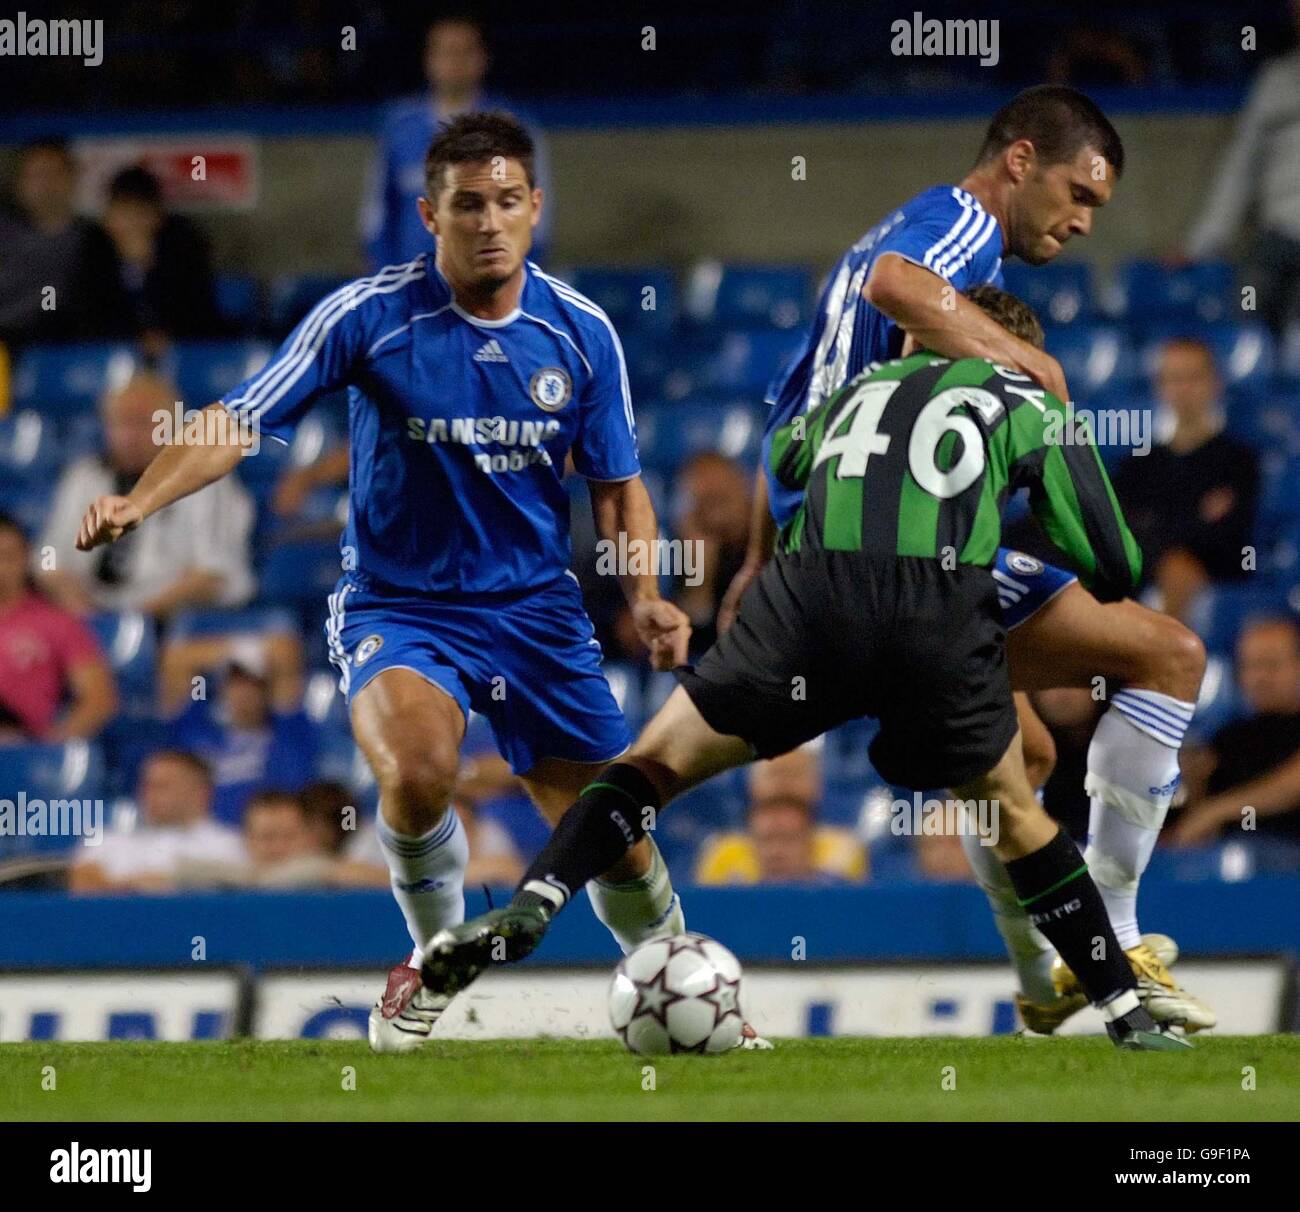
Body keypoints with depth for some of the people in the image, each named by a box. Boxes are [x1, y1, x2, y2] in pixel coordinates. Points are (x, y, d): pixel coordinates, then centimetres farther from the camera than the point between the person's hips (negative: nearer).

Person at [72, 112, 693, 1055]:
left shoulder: (580, 331, -3)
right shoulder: (369, 315, -13)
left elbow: (619, 486, 8)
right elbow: (238, 423, -16)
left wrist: (648, 598, -8)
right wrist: (140, 500, -32)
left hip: (537, 608, 3)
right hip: (396, 605, -3)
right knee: (418, 772, -32)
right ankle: (435, 957, -3)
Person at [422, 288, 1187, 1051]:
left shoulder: (858, 392, 32)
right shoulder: (1030, 406, 24)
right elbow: (1114, 570, 19)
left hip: (809, 595, 0)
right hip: (946, 610, 0)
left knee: (657, 764, 9)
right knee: (1014, 815, 22)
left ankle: (535, 902, -14)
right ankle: (1126, 1012, 24)